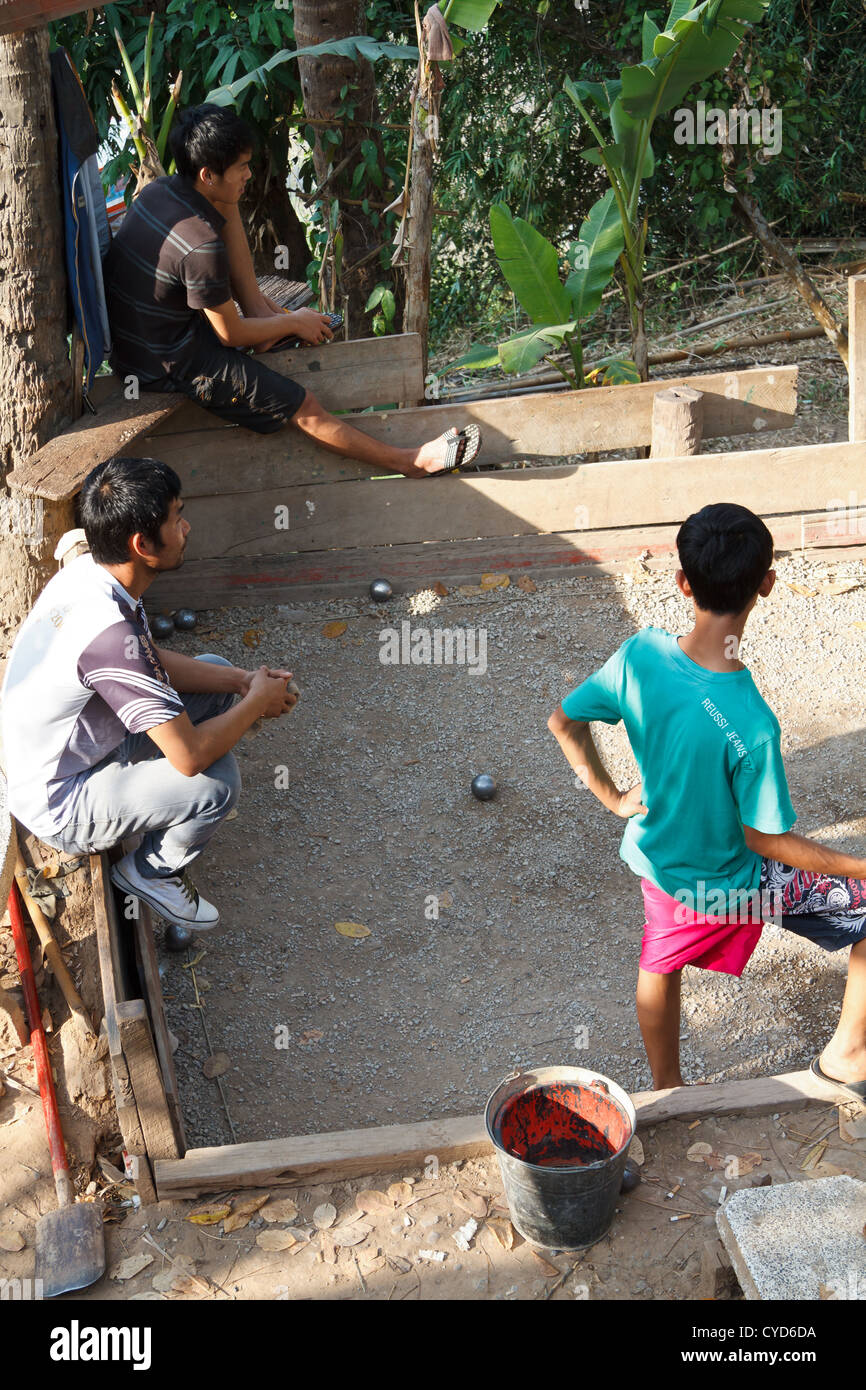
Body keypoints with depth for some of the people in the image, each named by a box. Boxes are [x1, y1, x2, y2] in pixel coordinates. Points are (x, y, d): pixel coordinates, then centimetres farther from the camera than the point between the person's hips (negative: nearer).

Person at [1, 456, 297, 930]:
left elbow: (152, 660, 8)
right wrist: (257, 702, -14)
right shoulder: (109, 631, -36)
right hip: (59, 810, -9)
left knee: (218, 670, 8)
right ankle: (151, 871, 3)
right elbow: (190, 755, -31)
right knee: (216, 778, -26)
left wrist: (242, 681, -2)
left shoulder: (84, 571, -8)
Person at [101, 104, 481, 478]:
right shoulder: (201, 245, -29)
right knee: (304, 407, -6)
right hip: (168, 365, -9)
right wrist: (294, 323, -3)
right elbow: (231, 333, -16)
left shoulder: (157, 190, -3)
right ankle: (413, 461, 0)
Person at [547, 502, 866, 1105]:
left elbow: (564, 720, -6)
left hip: (657, 856, 6)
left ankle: (666, 1091, 56)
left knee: (660, 967, 31)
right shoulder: (751, 725, -37)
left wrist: (613, 796, 7)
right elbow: (766, 840, -24)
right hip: (729, 885, -5)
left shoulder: (641, 654, -22)